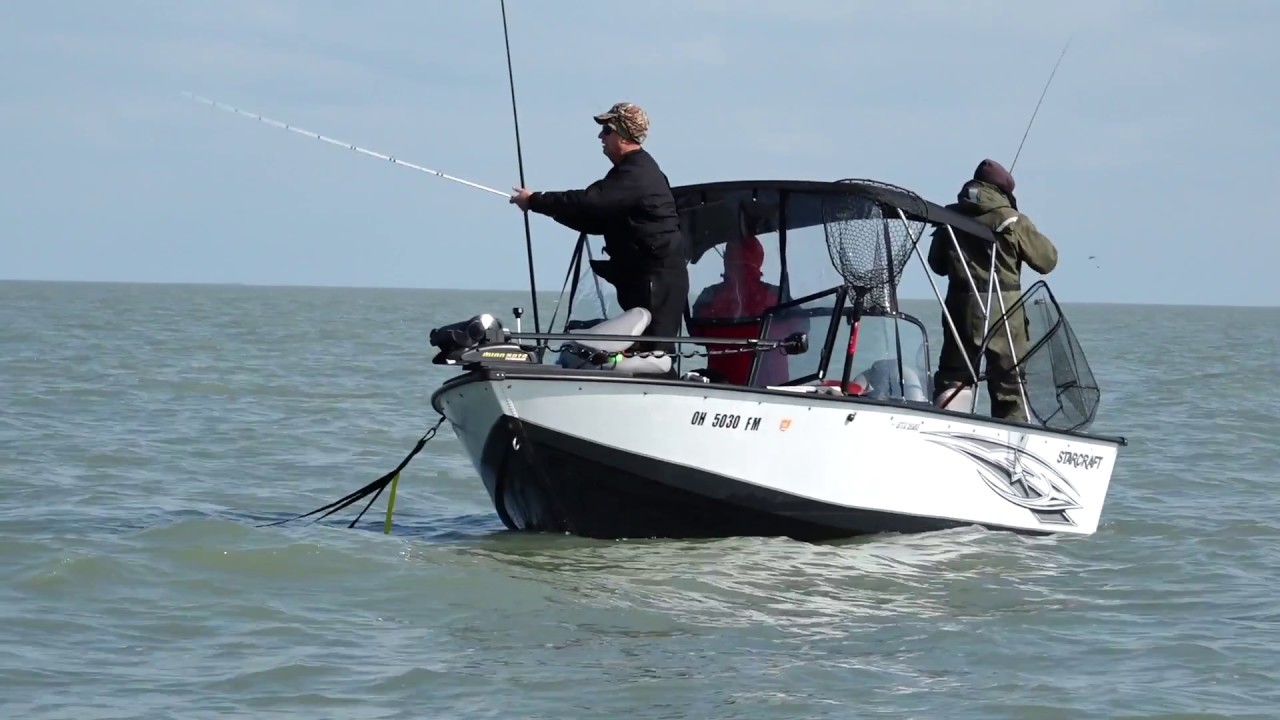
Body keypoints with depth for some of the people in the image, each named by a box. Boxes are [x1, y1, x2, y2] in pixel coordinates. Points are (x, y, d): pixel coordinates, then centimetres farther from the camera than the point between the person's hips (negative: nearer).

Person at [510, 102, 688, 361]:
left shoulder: (637, 175, -17)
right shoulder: (635, 168, 18)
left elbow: (589, 202, -24)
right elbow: (597, 220, 19)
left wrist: (535, 201, -14)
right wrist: (549, 205, 7)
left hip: (657, 279, -11)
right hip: (644, 277, 11)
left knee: (653, 350, -13)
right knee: (642, 350, 11)